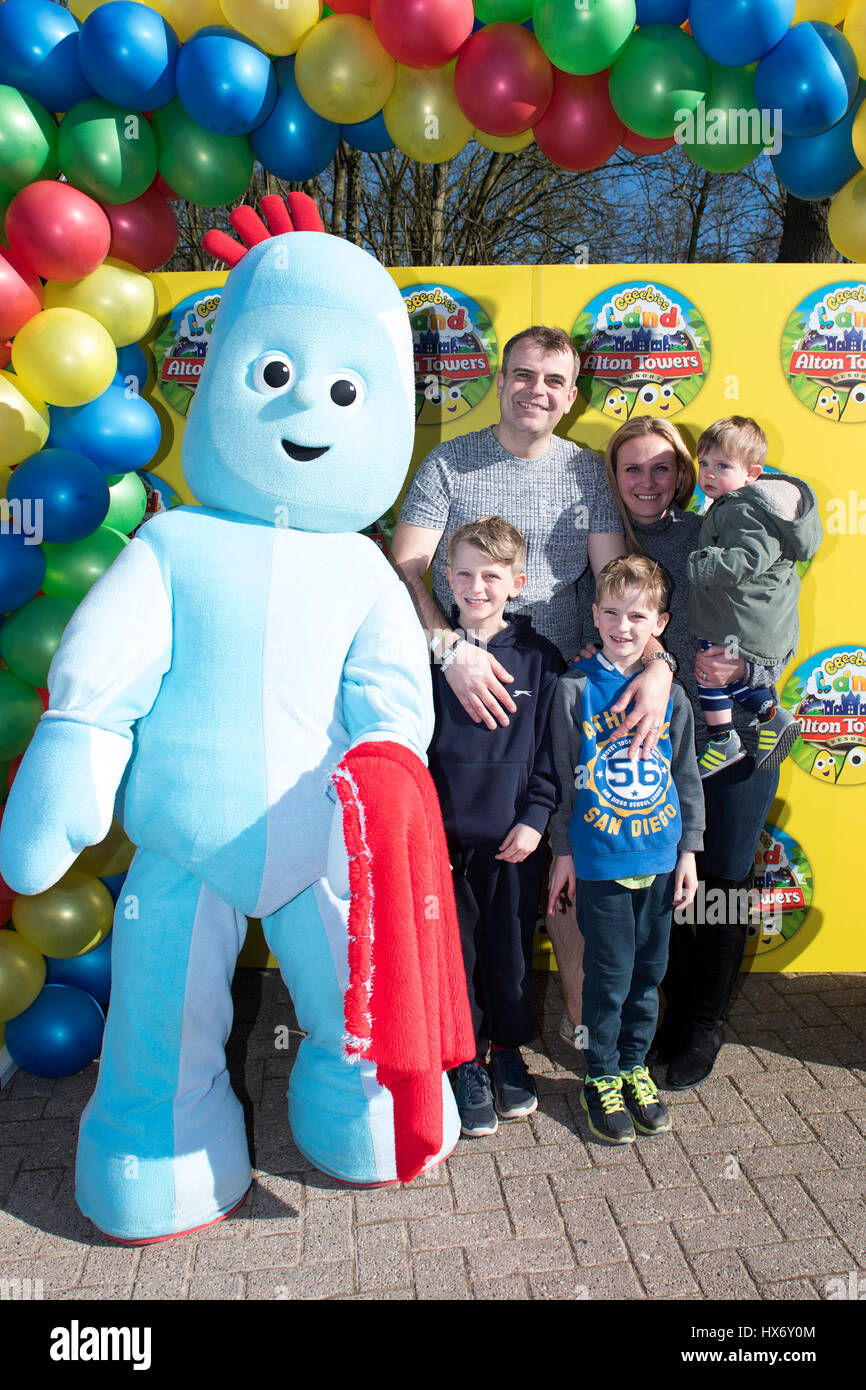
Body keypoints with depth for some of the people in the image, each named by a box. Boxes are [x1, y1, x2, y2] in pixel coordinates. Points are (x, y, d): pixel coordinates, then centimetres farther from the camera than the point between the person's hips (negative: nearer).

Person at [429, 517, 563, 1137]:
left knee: (511, 947, 11)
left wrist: (535, 817, -4)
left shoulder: (539, 656, 0)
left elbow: (551, 747, 4)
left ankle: (508, 1049, 34)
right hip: (445, 835, 0)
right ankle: (468, 1062, 26)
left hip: (514, 836, 1)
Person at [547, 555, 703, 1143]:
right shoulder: (576, 689, -5)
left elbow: (687, 777, 10)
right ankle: (602, 1077, 23)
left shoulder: (671, 695, 3)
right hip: (600, 860, -3)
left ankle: (635, 1065, 33)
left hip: (660, 859, 3)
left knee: (650, 969, 14)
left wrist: (689, 849, 7)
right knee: (610, 973, 4)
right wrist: (563, 851, -1)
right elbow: (561, 776, -1)